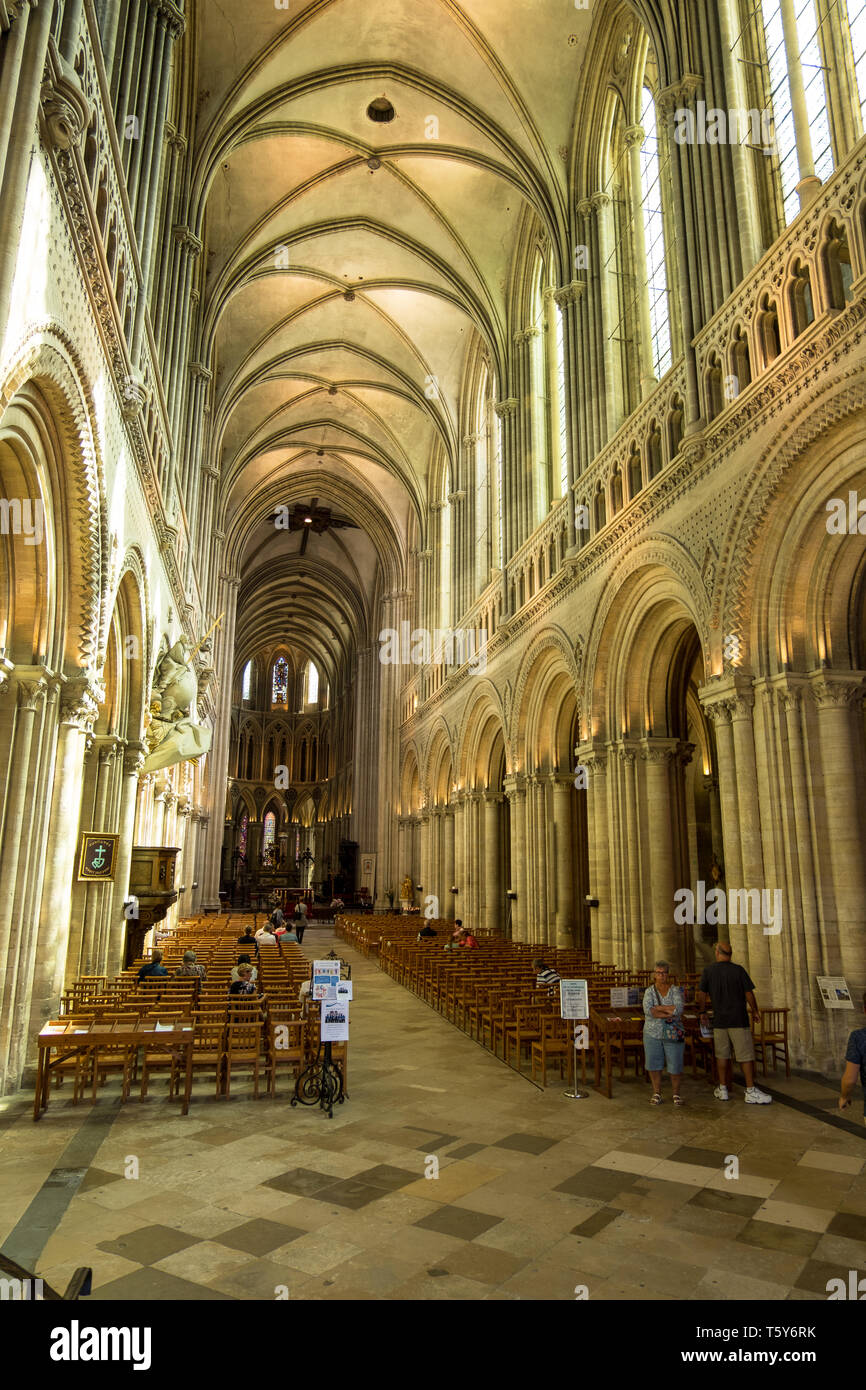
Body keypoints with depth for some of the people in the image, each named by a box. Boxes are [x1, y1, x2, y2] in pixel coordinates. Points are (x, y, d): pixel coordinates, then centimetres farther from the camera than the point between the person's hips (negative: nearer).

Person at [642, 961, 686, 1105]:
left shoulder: (675, 990, 0)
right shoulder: (650, 991, 2)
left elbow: (679, 1008, -16)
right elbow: (648, 1010, -14)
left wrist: (658, 1008, -13)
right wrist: (668, 1014, -18)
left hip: (673, 1034, -1)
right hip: (653, 1033, 1)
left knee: (675, 1065, 1)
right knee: (654, 1064, 5)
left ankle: (676, 1093, 20)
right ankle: (656, 1093, 21)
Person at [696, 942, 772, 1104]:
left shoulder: (708, 971, -1)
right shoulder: (738, 970, -8)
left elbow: (701, 994, 1)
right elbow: (749, 994, -7)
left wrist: (703, 1012, 14)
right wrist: (755, 1011, 9)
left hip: (719, 1020, 3)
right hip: (739, 1019, -3)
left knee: (722, 1055, 12)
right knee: (746, 1055, 1)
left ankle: (723, 1090, 17)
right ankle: (751, 1092, 0)